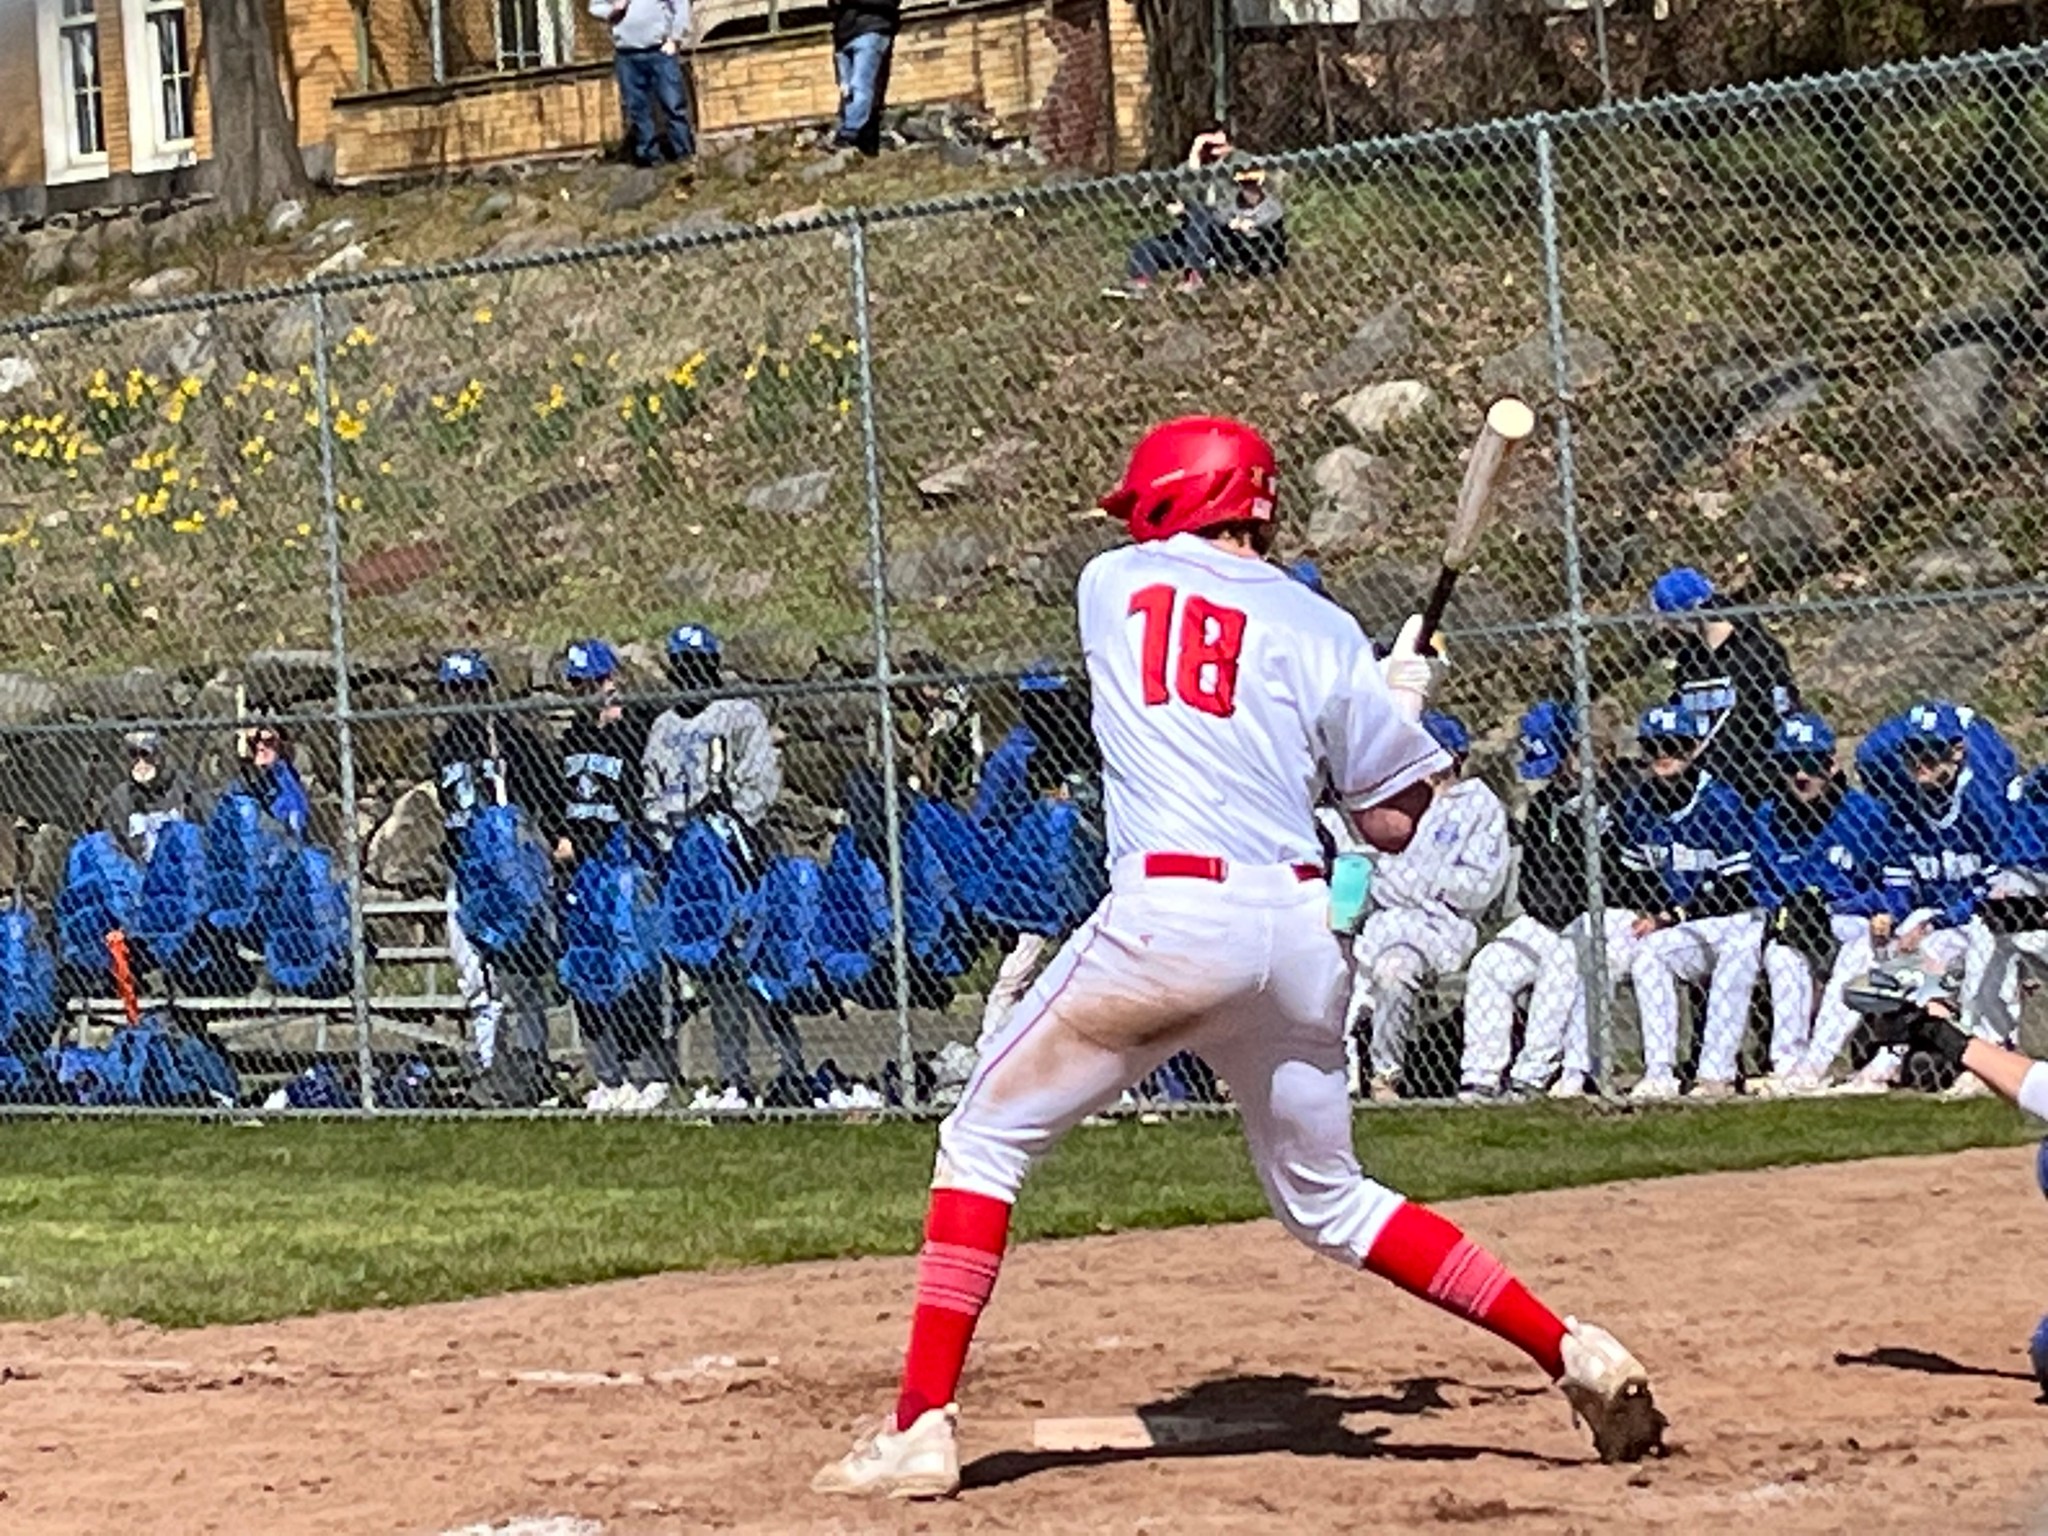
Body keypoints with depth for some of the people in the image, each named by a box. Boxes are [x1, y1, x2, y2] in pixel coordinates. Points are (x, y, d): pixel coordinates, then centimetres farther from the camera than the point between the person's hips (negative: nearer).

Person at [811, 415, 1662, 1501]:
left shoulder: (1113, 584, 11)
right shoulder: (1322, 630, 10)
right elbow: (1392, 822, 10)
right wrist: (1403, 701, 28)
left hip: (1167, 913, -4)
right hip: (1298, 928, 4)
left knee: (986, 1138, 9)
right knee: (1324, 1196, 20)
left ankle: (920, 1427, -3)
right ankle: (1574, 1353, 11)